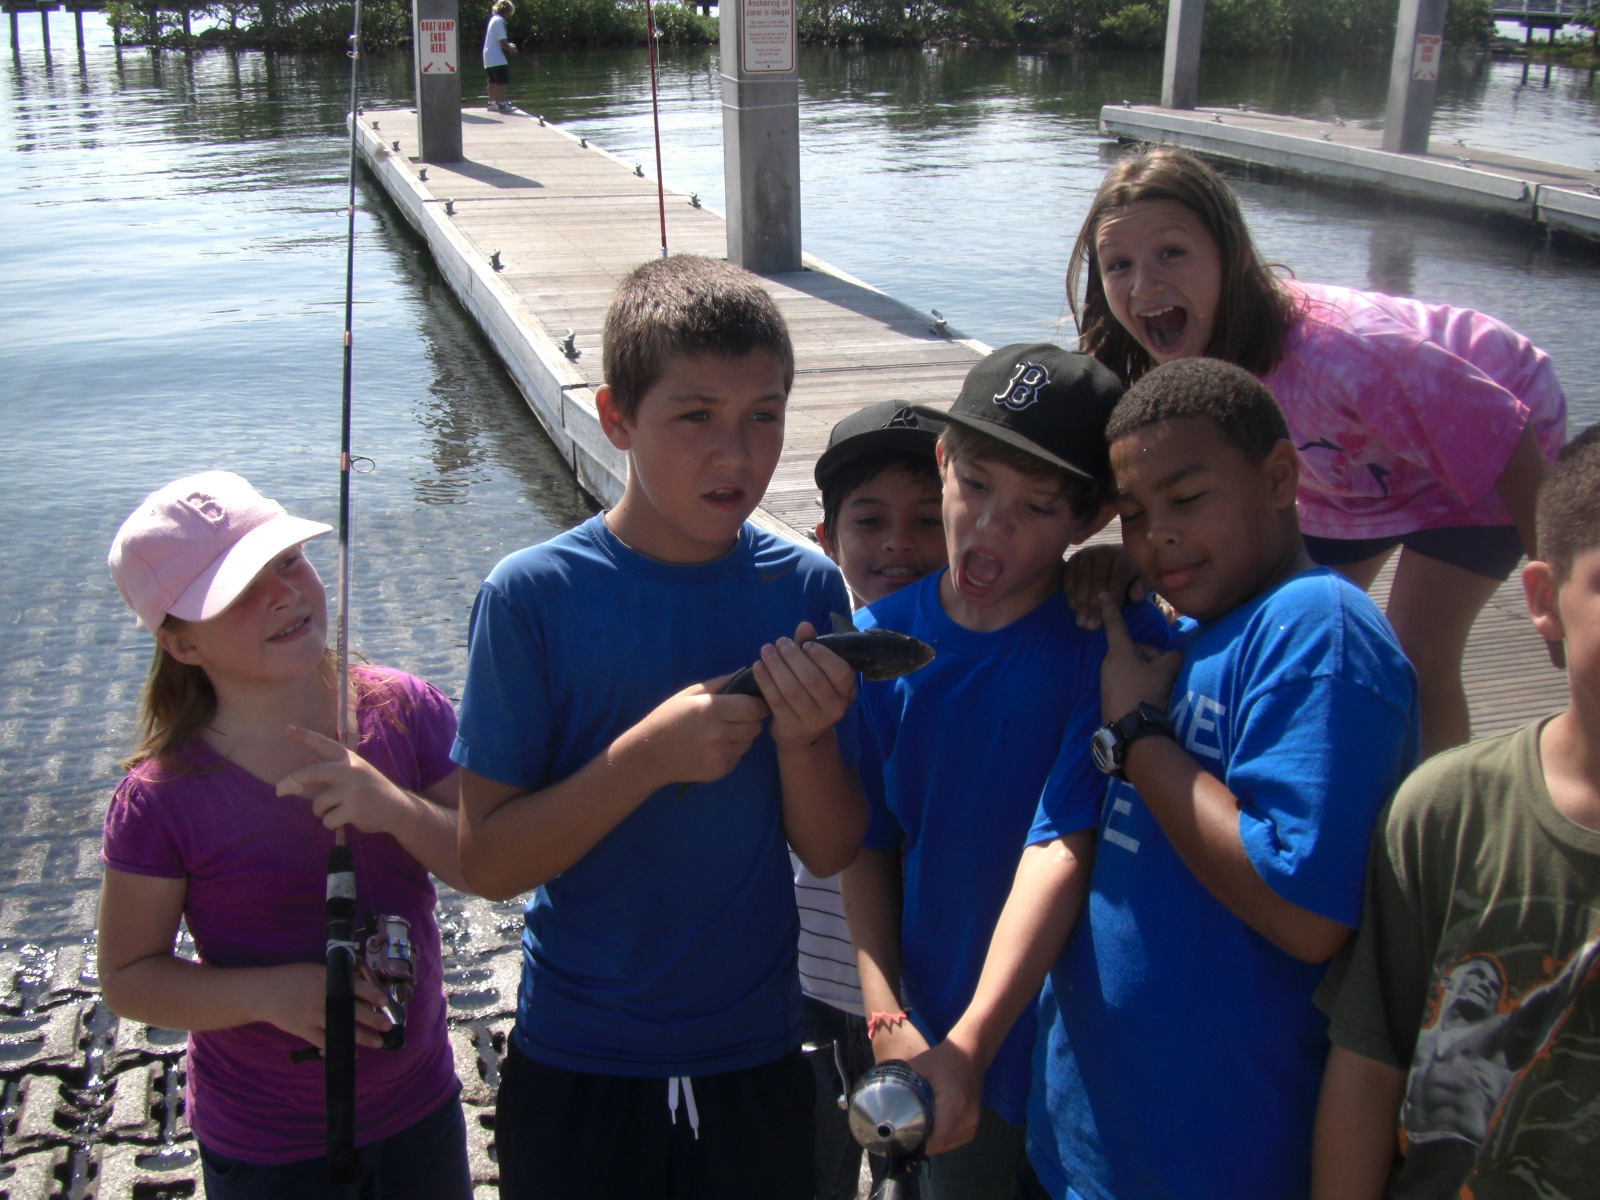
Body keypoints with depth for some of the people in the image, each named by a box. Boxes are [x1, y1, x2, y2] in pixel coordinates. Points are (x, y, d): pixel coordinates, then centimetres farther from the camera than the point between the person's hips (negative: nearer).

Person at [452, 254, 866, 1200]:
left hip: (759, 1057, 3)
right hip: (578, 1070, -2)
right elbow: (487, 860, -14)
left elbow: (832, 853, -3)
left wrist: (803, 738, -22)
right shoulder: (536, 593, -15)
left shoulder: (805, 588, -7)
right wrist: (645, 757, -27)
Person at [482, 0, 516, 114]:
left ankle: (491, 103, 16)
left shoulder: (493, 19, 18)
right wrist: (511, 49, -3)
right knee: (501, 80, -9)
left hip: (488, 57, 10)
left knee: (492, 80, 13)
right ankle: (502, 104, -12)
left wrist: (508, 45, 12)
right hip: (496, 57, -10)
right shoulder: (499, 20, -12)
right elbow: (502, 40, -17)